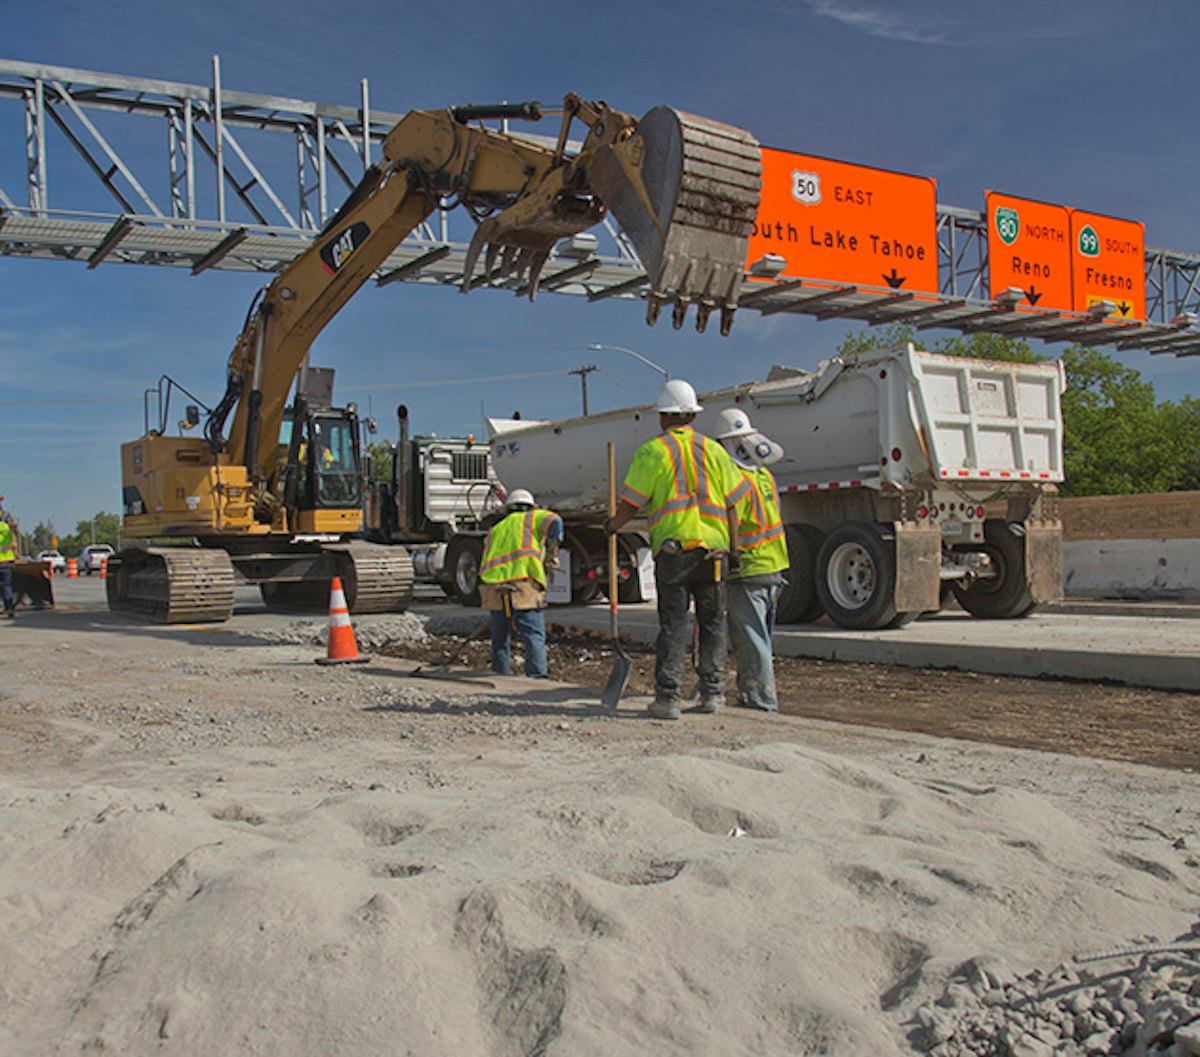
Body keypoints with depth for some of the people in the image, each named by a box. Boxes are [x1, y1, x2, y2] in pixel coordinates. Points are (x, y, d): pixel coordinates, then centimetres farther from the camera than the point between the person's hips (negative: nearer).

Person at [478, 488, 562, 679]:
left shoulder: (495, 530, 30)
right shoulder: (532, 518, 17)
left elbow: (484, 566, 25)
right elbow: (554, 522, -2)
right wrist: (552, 552, 8)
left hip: (493, 586, 5)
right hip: (523, 585, -5)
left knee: (500, 639, 14)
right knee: (534, 636, -9)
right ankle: (538, 677, -21)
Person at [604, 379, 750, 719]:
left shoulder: (652, 451, 1)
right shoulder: (714, 450, 11)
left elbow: (631, 503, 0)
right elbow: (731, 505, 7)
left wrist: (612, 525, 19)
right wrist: (733, 549, 10)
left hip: (673, 547, -2)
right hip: (713, 546, 3)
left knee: (673, 622, 0)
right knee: (712, 621, 11)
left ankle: (667, 697, -2)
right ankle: (712, 692, 14)